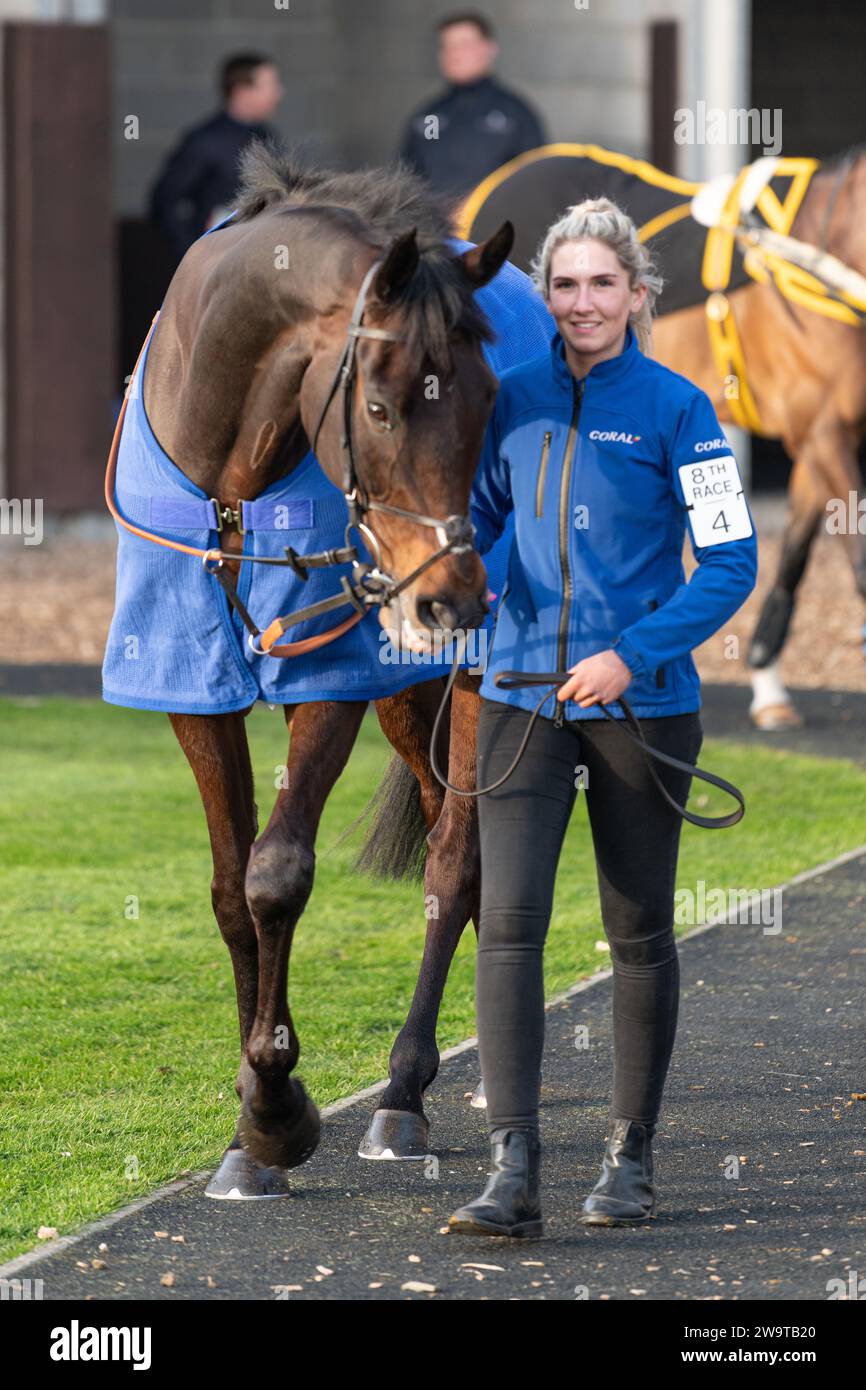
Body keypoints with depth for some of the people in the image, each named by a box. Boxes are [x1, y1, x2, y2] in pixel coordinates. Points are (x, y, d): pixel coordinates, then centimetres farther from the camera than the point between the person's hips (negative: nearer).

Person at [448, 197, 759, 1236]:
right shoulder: (519, 399, 6)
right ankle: (512, 1175, -14)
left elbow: (731, 564, -6)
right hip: (524, 696, 3)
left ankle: (630, 1160, 22)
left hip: (641, 702, -2)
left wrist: (631, 655, -16)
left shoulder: (674, 409, -5)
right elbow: (479, 517, 20)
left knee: (639, 932, 8)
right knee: (508, 921, -11)